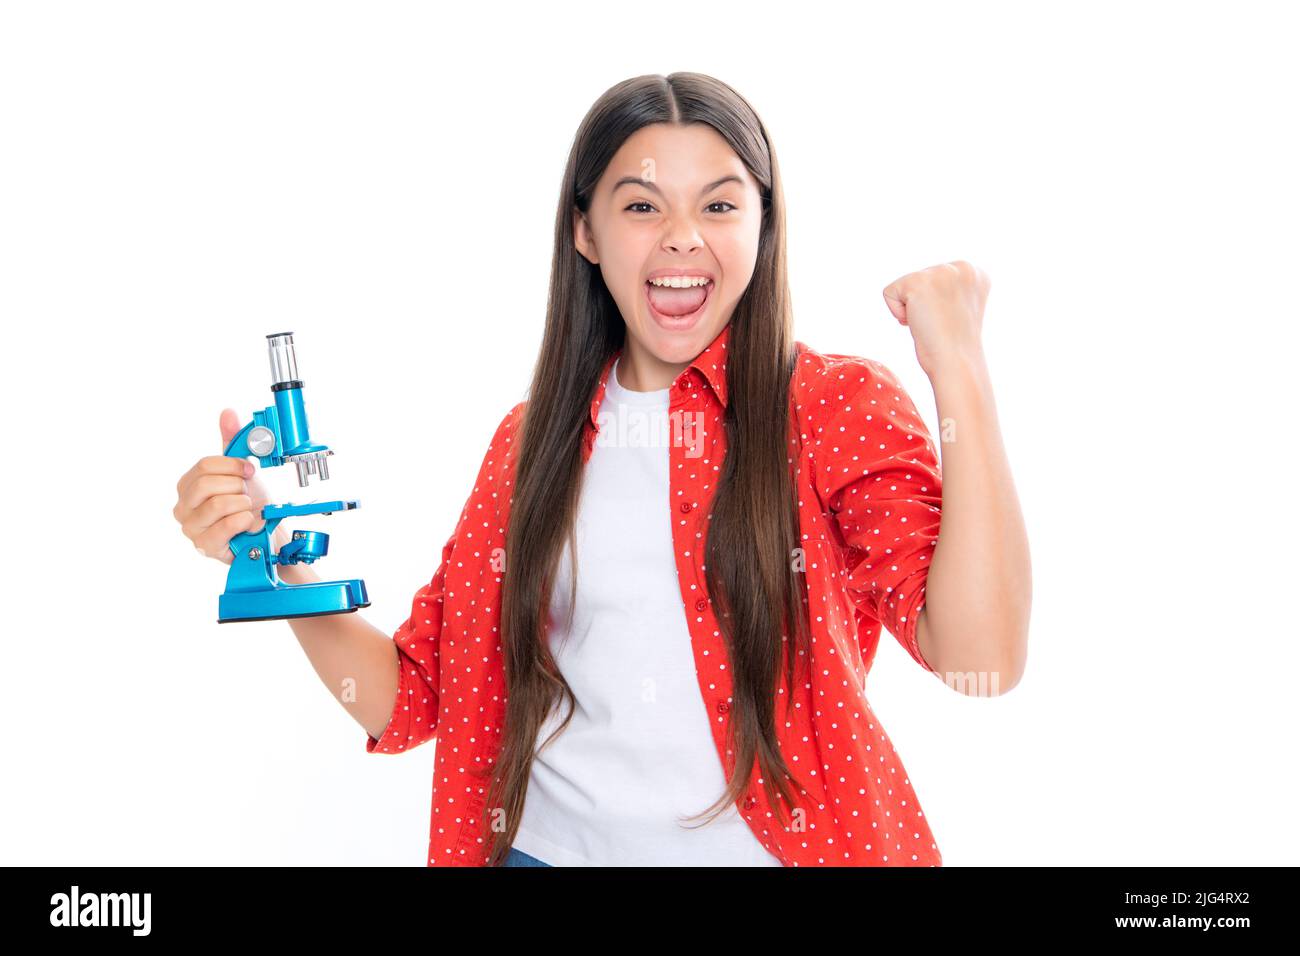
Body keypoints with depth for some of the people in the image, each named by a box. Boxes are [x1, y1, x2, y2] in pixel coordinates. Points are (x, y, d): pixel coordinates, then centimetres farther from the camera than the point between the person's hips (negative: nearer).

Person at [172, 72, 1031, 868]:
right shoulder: (534, 440, 3)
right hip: (552, 845, 3)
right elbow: (411, 698, 4)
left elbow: (980, 657, -21)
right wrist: (273, 560, -10)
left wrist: (960, 369, -21)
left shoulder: (839, 408, -7)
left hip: (776, 845, -2)